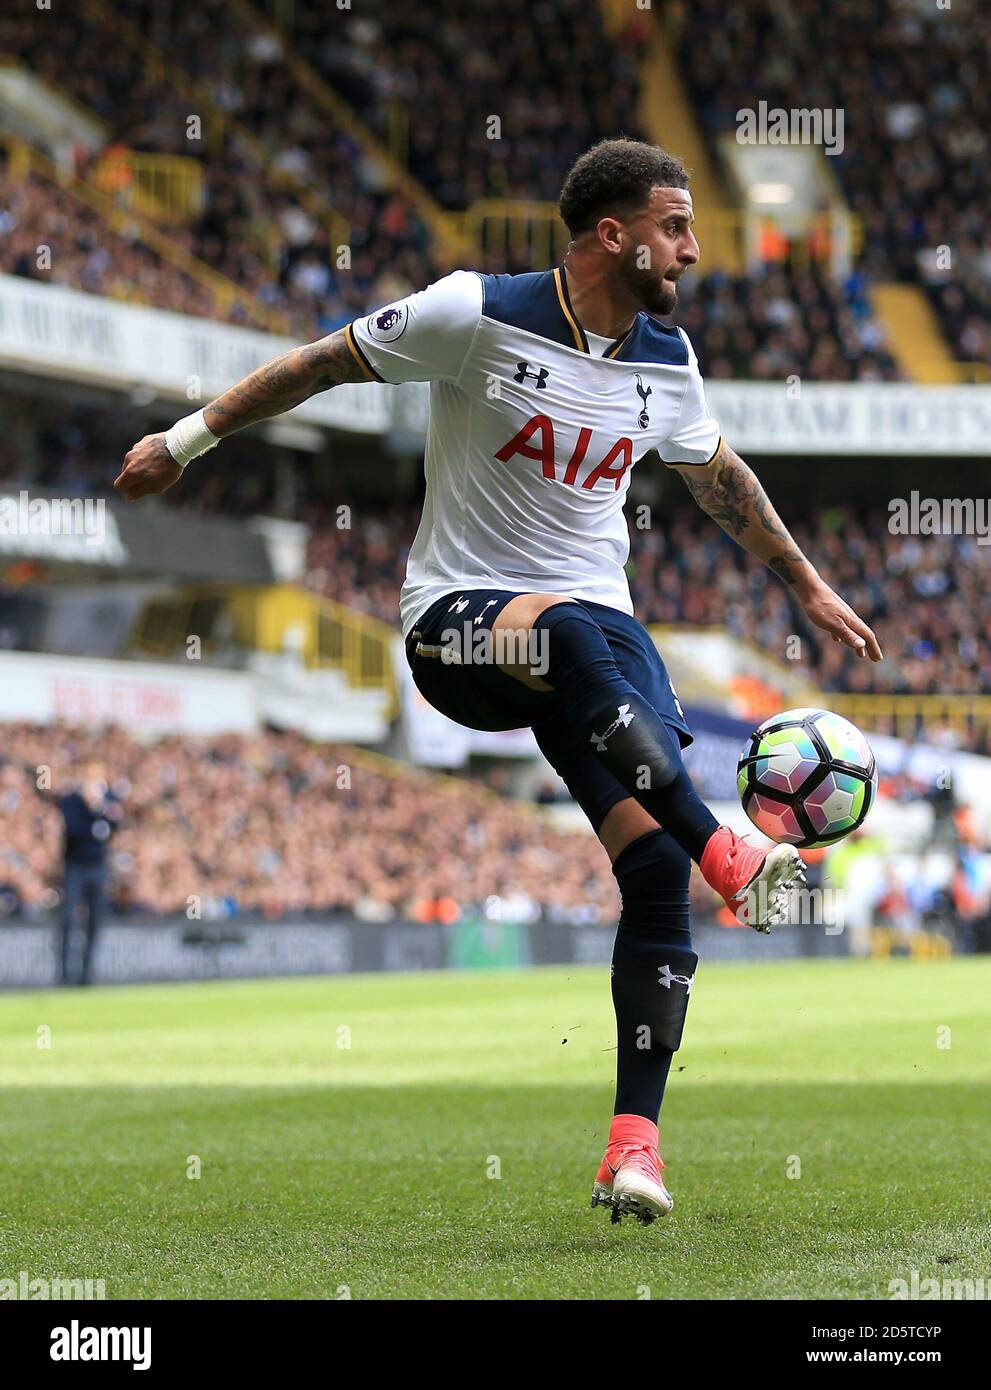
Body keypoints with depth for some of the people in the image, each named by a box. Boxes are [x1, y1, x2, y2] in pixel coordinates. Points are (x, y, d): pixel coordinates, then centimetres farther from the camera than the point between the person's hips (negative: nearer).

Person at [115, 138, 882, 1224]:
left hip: (594, 625, 5)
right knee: (571, 632, -42)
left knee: (656, 864, -16)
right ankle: (729, 857, -36)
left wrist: (807, 585, 33)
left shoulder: (665, 361, 6)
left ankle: (633, 1140, -12)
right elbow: (326, 363, 0)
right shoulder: (478, 315, -11)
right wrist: (186, 440, 4)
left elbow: (720, 478, 25)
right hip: (457, 616, -5)